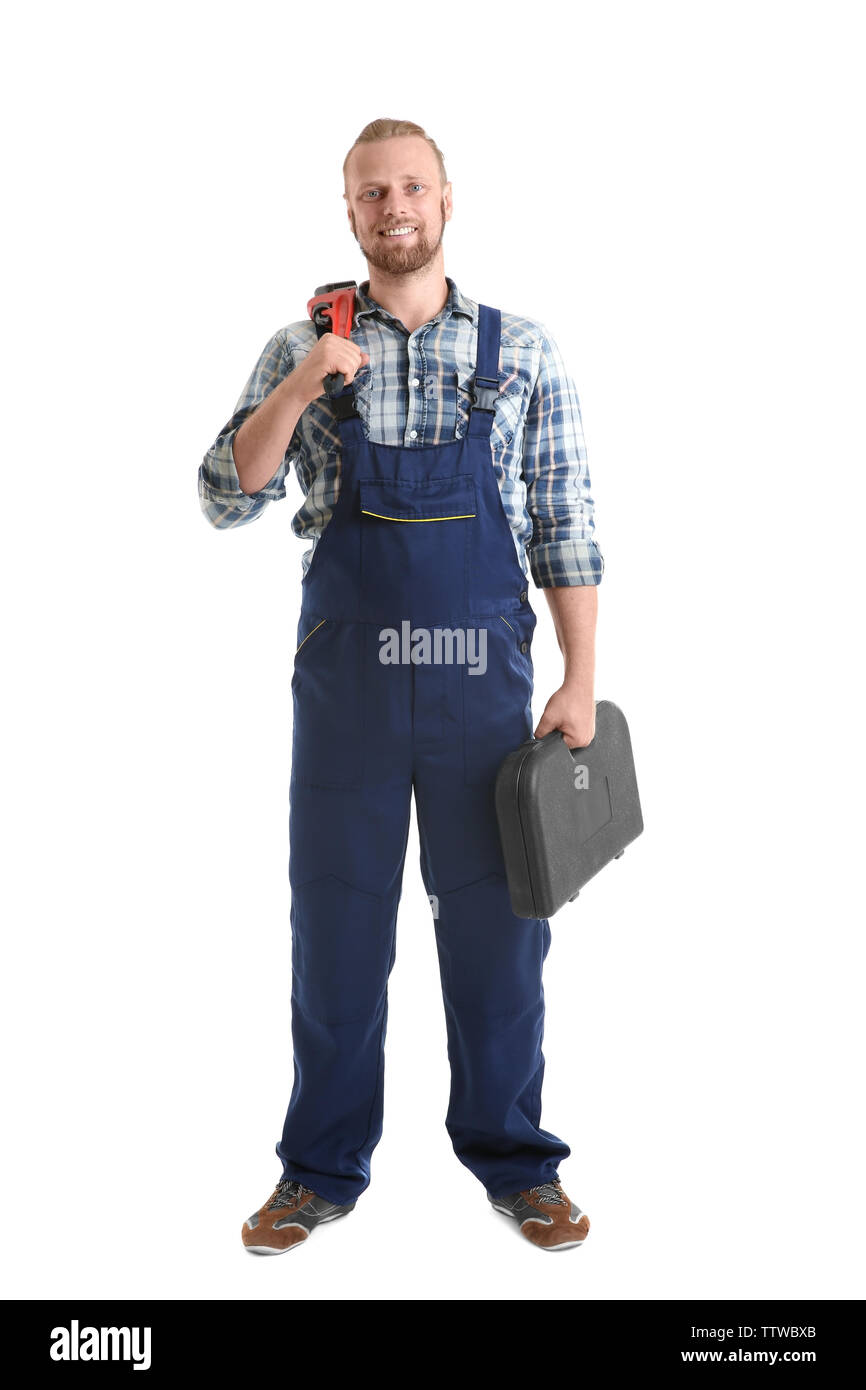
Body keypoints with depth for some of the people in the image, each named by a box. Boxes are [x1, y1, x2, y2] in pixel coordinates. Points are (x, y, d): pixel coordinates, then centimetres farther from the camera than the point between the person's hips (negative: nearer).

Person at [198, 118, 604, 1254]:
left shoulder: (524, 353, 4)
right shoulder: (300, 351, 5)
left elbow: (565, 529, 3)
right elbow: (226, 501, -2)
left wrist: (581, 680, -3)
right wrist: (298, 391, -16)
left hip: (485, 682, 0)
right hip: (347, 683, 1)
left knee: (496, 923, 7)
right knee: (335, 925, 7)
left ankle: (515, 1159, 25)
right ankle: (323, 1168, 23)